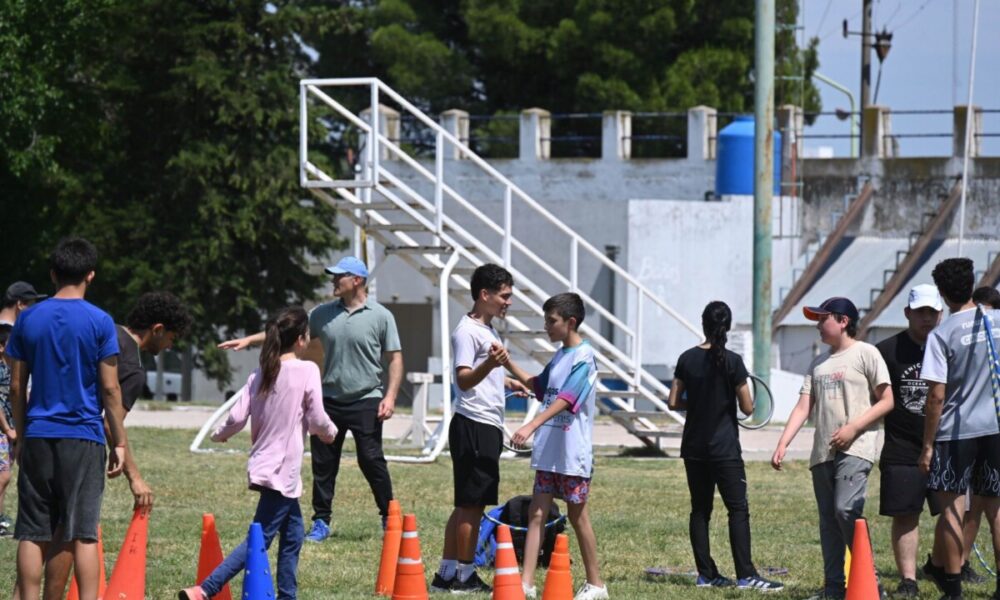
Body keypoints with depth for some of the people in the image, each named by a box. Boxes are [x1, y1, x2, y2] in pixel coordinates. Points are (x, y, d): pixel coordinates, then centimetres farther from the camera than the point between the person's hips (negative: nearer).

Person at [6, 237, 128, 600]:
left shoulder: (28, 319, 4)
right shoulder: (99, 322, -5)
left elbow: (16, 387, 7)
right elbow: (109, 388, -5)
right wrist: (120, 443, 3)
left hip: (38, 437, 2)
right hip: (84, 439, -2)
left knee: (32, 533, 5)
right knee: (84, 534, -3)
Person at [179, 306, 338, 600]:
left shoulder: (260, 375, 6)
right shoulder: (307, 370, -9)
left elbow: (237, 417, 1)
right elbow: (317, 419, -11)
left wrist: (220, 434, 20)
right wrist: (329, 432, 11)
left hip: (263, 463, 7)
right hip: (284, 468, -7)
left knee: (293, 533, 17)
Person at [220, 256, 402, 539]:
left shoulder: (380, 316, -2)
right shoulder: (324, 314, 9)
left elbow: (395, 358, -2)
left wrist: (390, 396, -12)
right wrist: (249, 340, 8)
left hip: (365, 401, -4)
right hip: (330, 399, 4)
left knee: (371, 460, -5)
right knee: (323, 462, 5)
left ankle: (389, 518, 7)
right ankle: (321, 521, 14)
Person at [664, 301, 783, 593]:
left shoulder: (687, 359, 0)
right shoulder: (732, 361, -11)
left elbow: (673, 402, 3)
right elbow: (747, 408, -9)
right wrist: (748, 396, 13)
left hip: (694, 448, 4)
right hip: (724, 448, -4)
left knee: (700, 510, 10)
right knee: (738, 509, -4)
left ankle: (706, 574, 10)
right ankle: (745, 575, -12)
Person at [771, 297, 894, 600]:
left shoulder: (865, 353, -1)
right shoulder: (819, 363, 19)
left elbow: (887, 401, -6)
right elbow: (803, 407, 14)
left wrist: (853, 428, -15)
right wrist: (782, 444, 2)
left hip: (855, 449, -7)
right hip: (822, 452, 8)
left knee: (846, 509, -22)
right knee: (828, 519, 7)